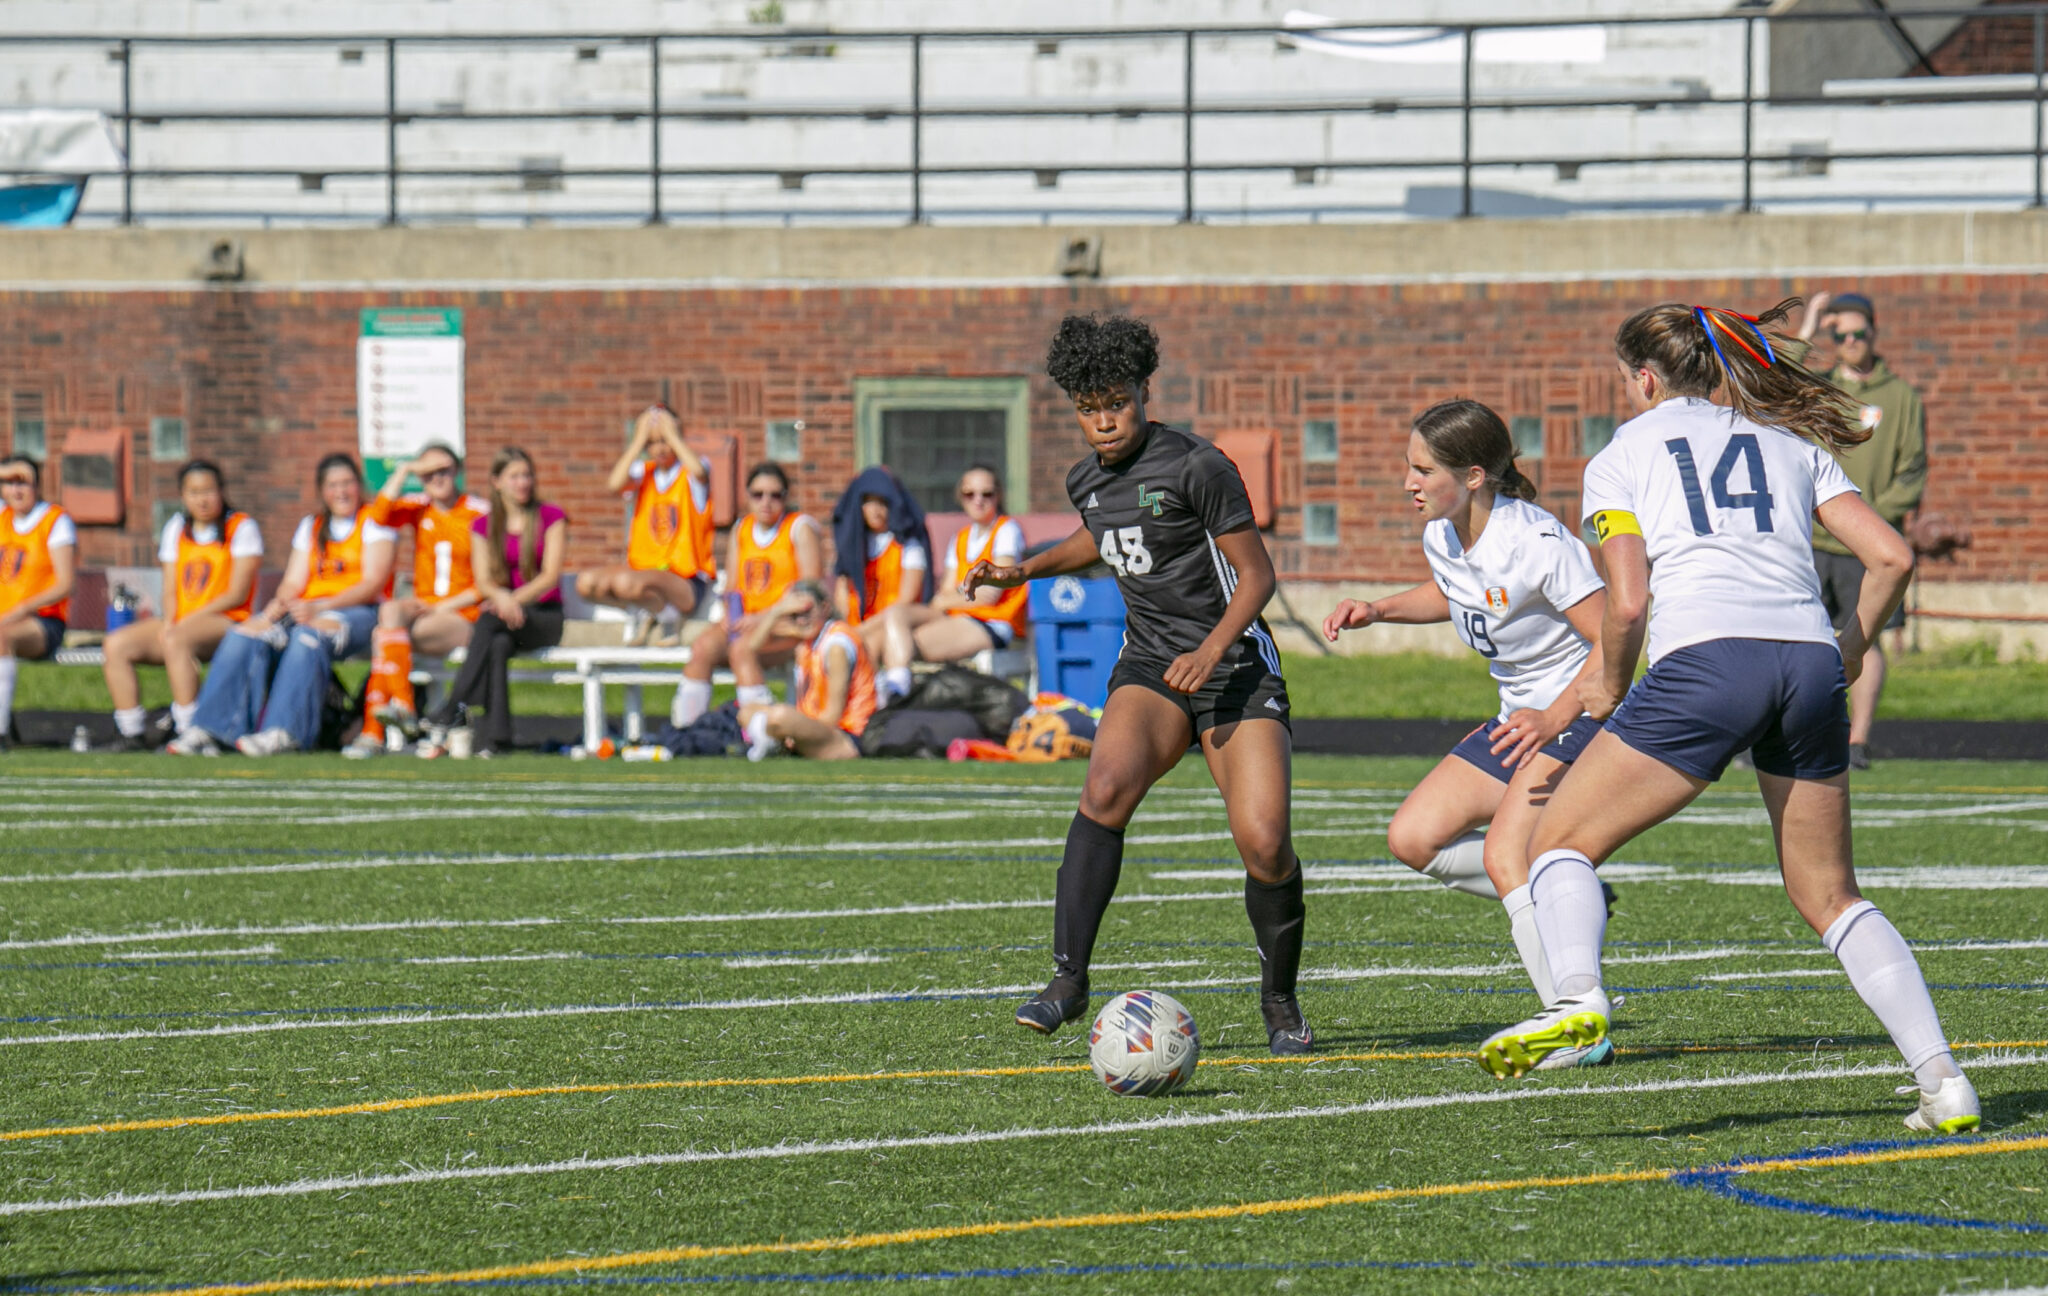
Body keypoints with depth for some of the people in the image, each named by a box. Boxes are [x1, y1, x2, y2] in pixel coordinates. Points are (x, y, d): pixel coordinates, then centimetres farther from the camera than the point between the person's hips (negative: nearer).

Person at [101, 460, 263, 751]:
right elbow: (170, 591, 14)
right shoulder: (176, 528, 17)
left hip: (227, 623, -6)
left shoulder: (241, 528, -1)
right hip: (179, 623, 7)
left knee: (176, 640, -37)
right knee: (115, 646, -13)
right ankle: (132, 735, -12)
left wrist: (189, 620, -16)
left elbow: (238, 594, -9)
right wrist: (168, 622, -8)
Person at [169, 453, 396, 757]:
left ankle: (284, 732, -49)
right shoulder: (310, 527, 23)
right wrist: (280, 604, -12)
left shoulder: (374, 523, 6)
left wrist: (320, 608, -20)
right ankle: (207, 729, -33)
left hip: (356, 613, -5)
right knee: (245, 635, -23)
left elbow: (373, 583, -7)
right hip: (306, 610, 5)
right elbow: (294, 582, 14)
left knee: (307, 636, -39)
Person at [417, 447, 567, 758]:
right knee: (497, 645, -36)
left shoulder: (551, 519, 5)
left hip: (544, 618, -2)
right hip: (501, 606, 2)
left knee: (491, 620, -35)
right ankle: (495, 737, -46)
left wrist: (514, 600, -23)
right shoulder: (483, 525, 12)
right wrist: (500, 596, -23)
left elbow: (550, 576, -6)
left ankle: (451, 712, -45)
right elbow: (483, 581, 2)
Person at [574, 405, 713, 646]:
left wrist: (671, 435, -13)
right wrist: (639, 441, -7)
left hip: (686, 583, -5)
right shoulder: (643, 472, 11)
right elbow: (614, 484, -11)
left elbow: (698, 471, -27)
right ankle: (646, 613, 3)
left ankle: (669, 614, -3)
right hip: (645, 570, 5)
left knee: (626, 583, -36)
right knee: (586, 582, -22)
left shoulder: (690, 474, 1)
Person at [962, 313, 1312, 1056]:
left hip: (1235, 668, -4)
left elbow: (1256, 574, -11)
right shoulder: (1089, 481, 8)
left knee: (1264, 843, -16)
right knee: (1107, 785, -27)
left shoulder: (1196, 468, -12)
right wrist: (1023, 570, 19)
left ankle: (1280, 1002, 10)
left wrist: (1212, 650, -24)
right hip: (1149, 668, 4)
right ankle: (1068, 979, -26)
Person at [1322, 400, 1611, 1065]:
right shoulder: (1441, 534, 0)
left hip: (1582, 713, -9)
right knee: (1412, 839, 0)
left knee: (1504, 851, -26)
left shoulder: (1536, 542, -25)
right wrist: (1377, 610, 8)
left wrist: (1553, 719, -36)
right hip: (1521, 719, 9)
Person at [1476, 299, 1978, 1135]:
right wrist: (1852, 649, 29)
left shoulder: (1622, 455, 15)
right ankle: (1940, 1076, 4)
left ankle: (1577, 997, -22)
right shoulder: (1792, 443, 25)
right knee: (1828, 896, 17)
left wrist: (1610, 687, 21)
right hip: (1809, 661, 4)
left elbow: (1627, 601, 3)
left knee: (1560, 842, 7)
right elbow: (1890, 555, 14)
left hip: (1705, 658, -4)